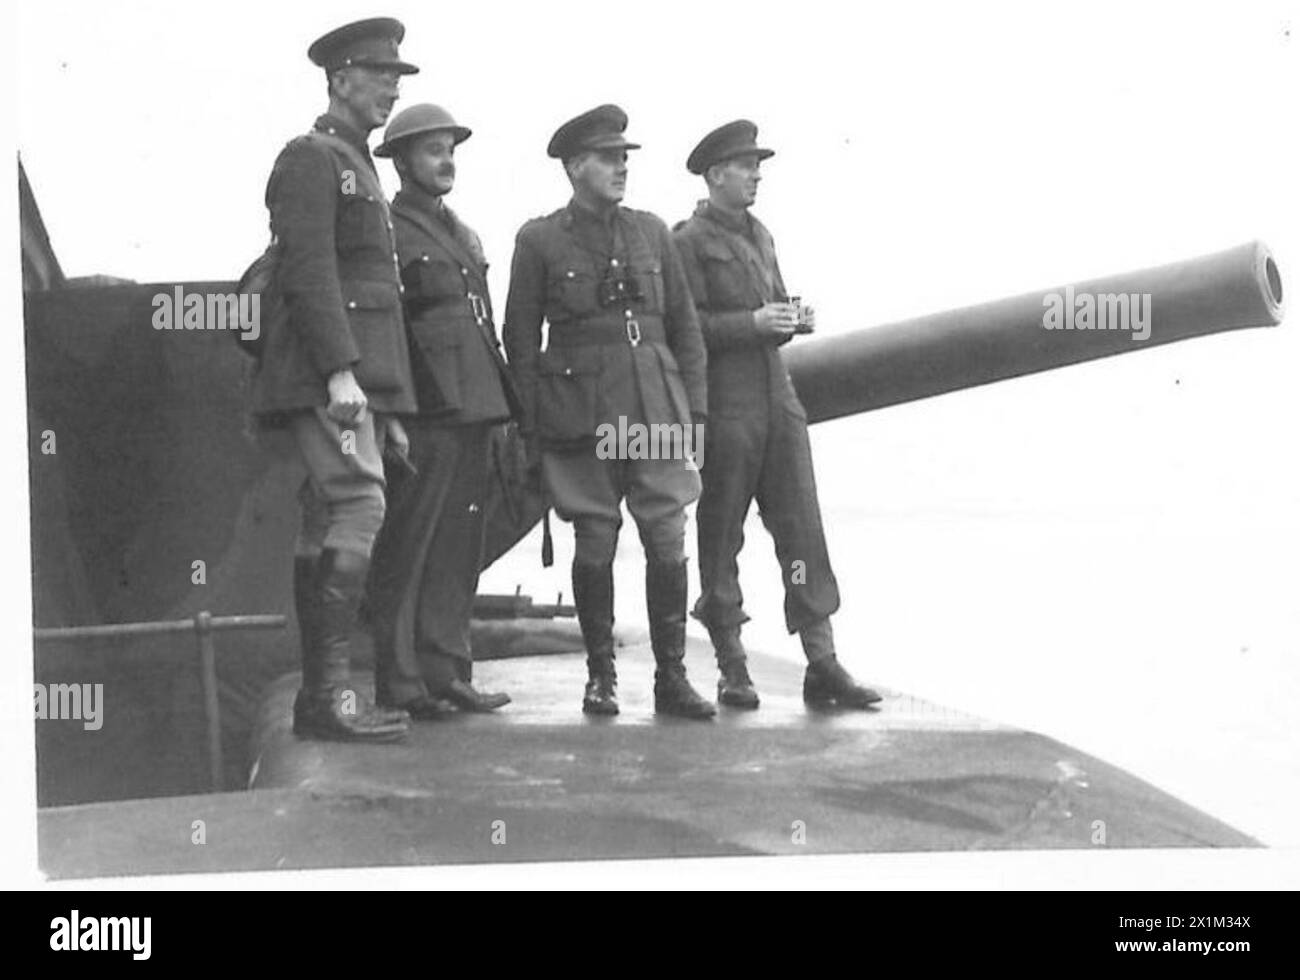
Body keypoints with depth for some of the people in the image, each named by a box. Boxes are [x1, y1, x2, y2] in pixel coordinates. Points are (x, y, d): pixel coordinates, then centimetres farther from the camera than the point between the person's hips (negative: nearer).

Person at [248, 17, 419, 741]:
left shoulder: (359, 168, 26)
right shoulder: (311, 159, -4)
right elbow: (309, 273, -16)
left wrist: (388, 406, 23)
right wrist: (339, 371, -24)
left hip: (360, 381, 10)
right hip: (325, 377, -10)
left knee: (329, 529, 8)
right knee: (360, 506, -18)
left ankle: (319, 696, 10)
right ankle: (331, 689, -19)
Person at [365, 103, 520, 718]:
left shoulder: (461, 233, 21)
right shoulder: (387, 231, -5)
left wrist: (501, 403, 17)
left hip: (472, 411, 8)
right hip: (426, 413, -8)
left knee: (459, 549, 10)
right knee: (406, 551, -4)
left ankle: (446, 672, 16)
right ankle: (399, 683, 0)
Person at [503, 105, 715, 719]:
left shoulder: (651, 232, 12)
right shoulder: (539, 241, 2)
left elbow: (685, 327, 14)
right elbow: (520, 339, 3)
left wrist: (694, 409, 8)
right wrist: (533, 426, -1)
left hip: (655, 409, 3)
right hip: (581, 413, -3)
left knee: (668, 541, -2)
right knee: (595, 543, 1)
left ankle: (671, 677, 6)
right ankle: (600, 674, 14)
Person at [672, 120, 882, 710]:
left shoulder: (758, 235, 18)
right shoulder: (688, 242, -6)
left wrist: (793, 320, 4)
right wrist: (753, 322, -18)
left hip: (777, 398, 7)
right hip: (723, 405, -7)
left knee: (802, 526, 1)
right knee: (720, 536, 2)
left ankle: (822, 665, 1)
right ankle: (731, 668, 11)